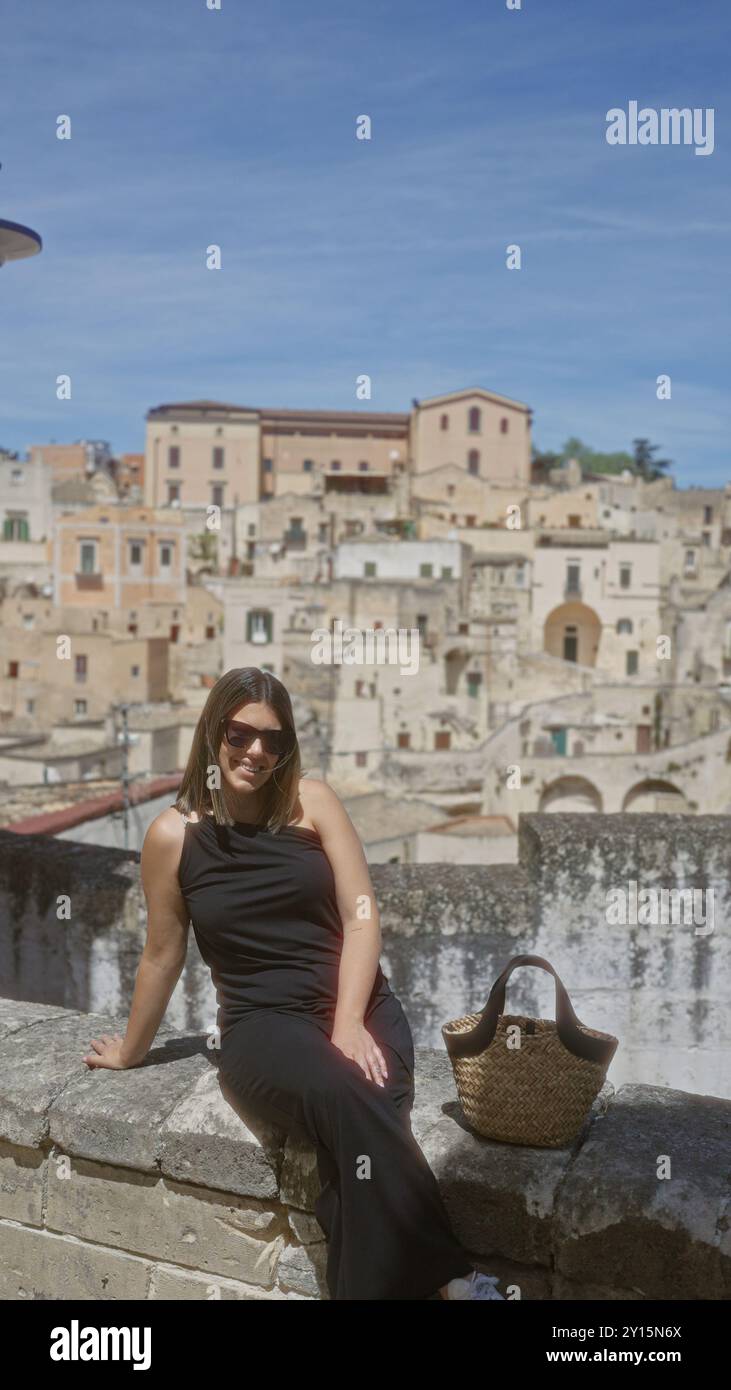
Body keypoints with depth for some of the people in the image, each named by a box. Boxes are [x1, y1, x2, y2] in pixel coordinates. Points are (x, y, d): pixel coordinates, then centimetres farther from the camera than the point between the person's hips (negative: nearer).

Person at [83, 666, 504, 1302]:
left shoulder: (312, 801, 1)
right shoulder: (174, 834, -1)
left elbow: (362, 915, -2)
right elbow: (164, 954, 11)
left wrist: (349, 1023, -15)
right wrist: (130, 1051, 21)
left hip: (361, 1004, 2)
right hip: (262, 1023, -1)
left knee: (354, 1139, -31)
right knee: (347, 1099, -33)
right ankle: (451, 1278, -23)